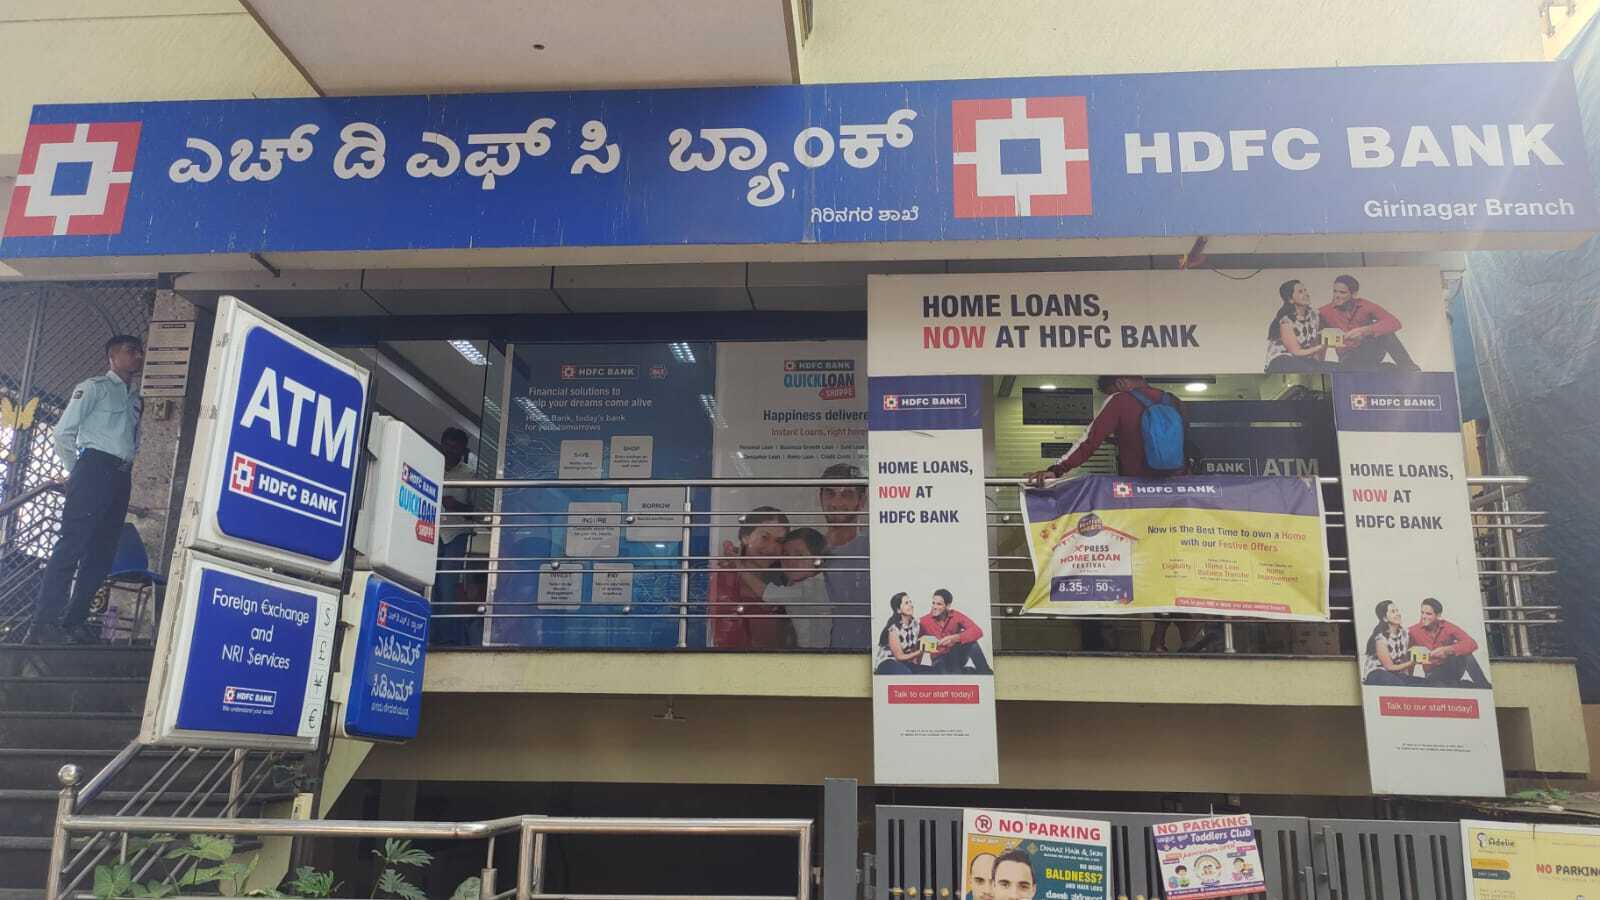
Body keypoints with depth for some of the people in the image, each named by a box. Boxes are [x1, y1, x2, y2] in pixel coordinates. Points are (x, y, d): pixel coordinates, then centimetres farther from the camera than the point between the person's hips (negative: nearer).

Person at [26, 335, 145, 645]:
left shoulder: (137, 399, 23)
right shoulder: (94, 387, 3)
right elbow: (64, 430, -2)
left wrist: (127, 465, 10)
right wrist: (76, 470, 3)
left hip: (122, 477, 7)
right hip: (95, 468, -7)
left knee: (102, 551, 4)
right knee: (73, 543, -13)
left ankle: (74, 620, 9)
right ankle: (44, 624, -15)